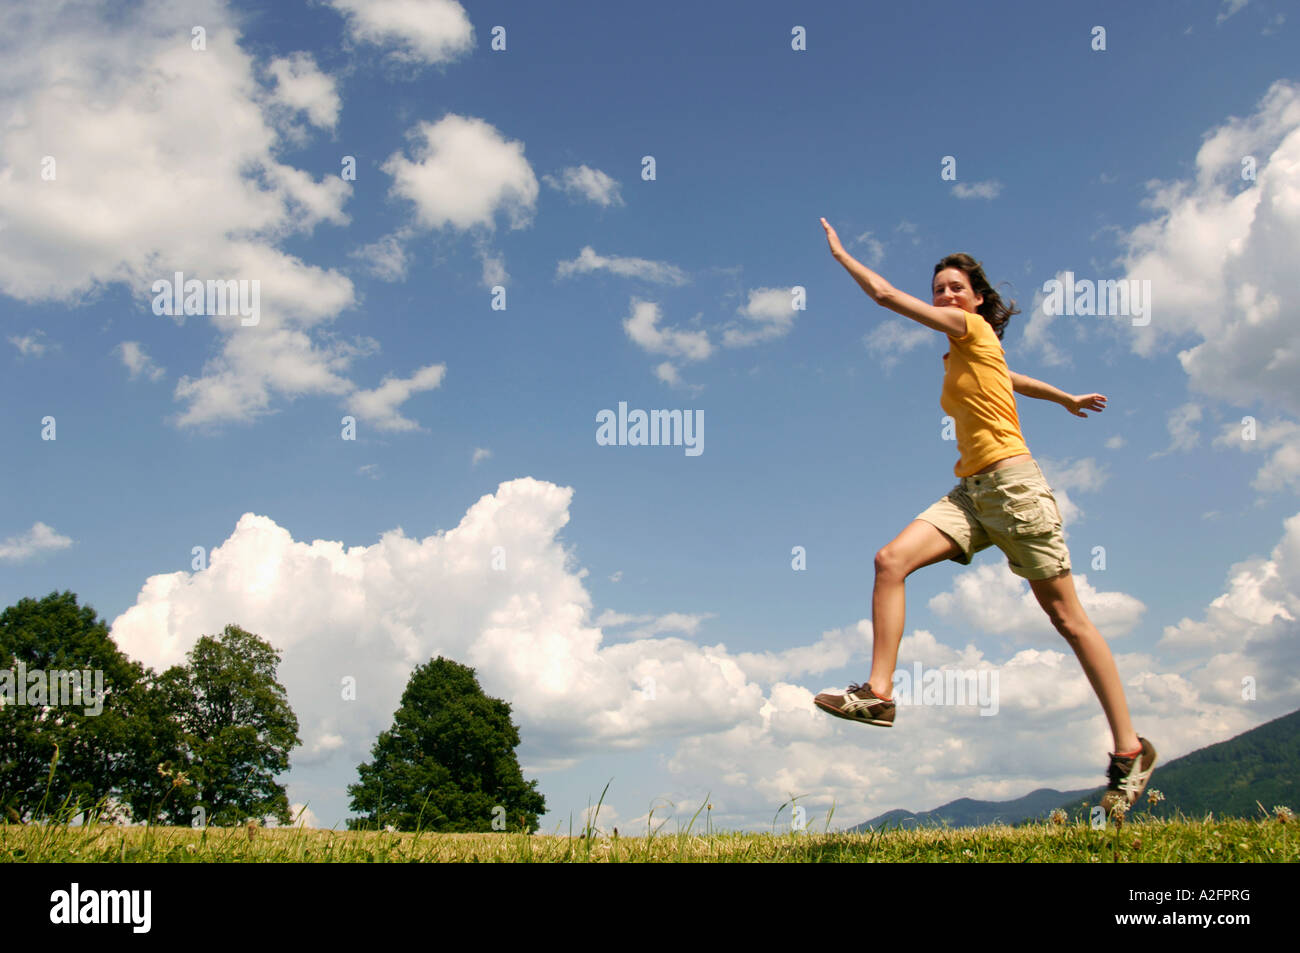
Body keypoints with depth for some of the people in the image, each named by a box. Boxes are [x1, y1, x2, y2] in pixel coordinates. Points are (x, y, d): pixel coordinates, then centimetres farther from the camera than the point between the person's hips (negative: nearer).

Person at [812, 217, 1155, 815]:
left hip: (1012, 483, -8)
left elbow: (884, 294, -5)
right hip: (971, 491, 8)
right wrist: (1066, 399, 57)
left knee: (1067, 617, -3)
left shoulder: (975, 329, -3)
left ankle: (1131, 750, 6)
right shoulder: (961, 356, 20)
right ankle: (878, 694, -16)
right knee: (890, 561, -14)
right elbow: (1012, 379, 39)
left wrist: (839, 252, 7)